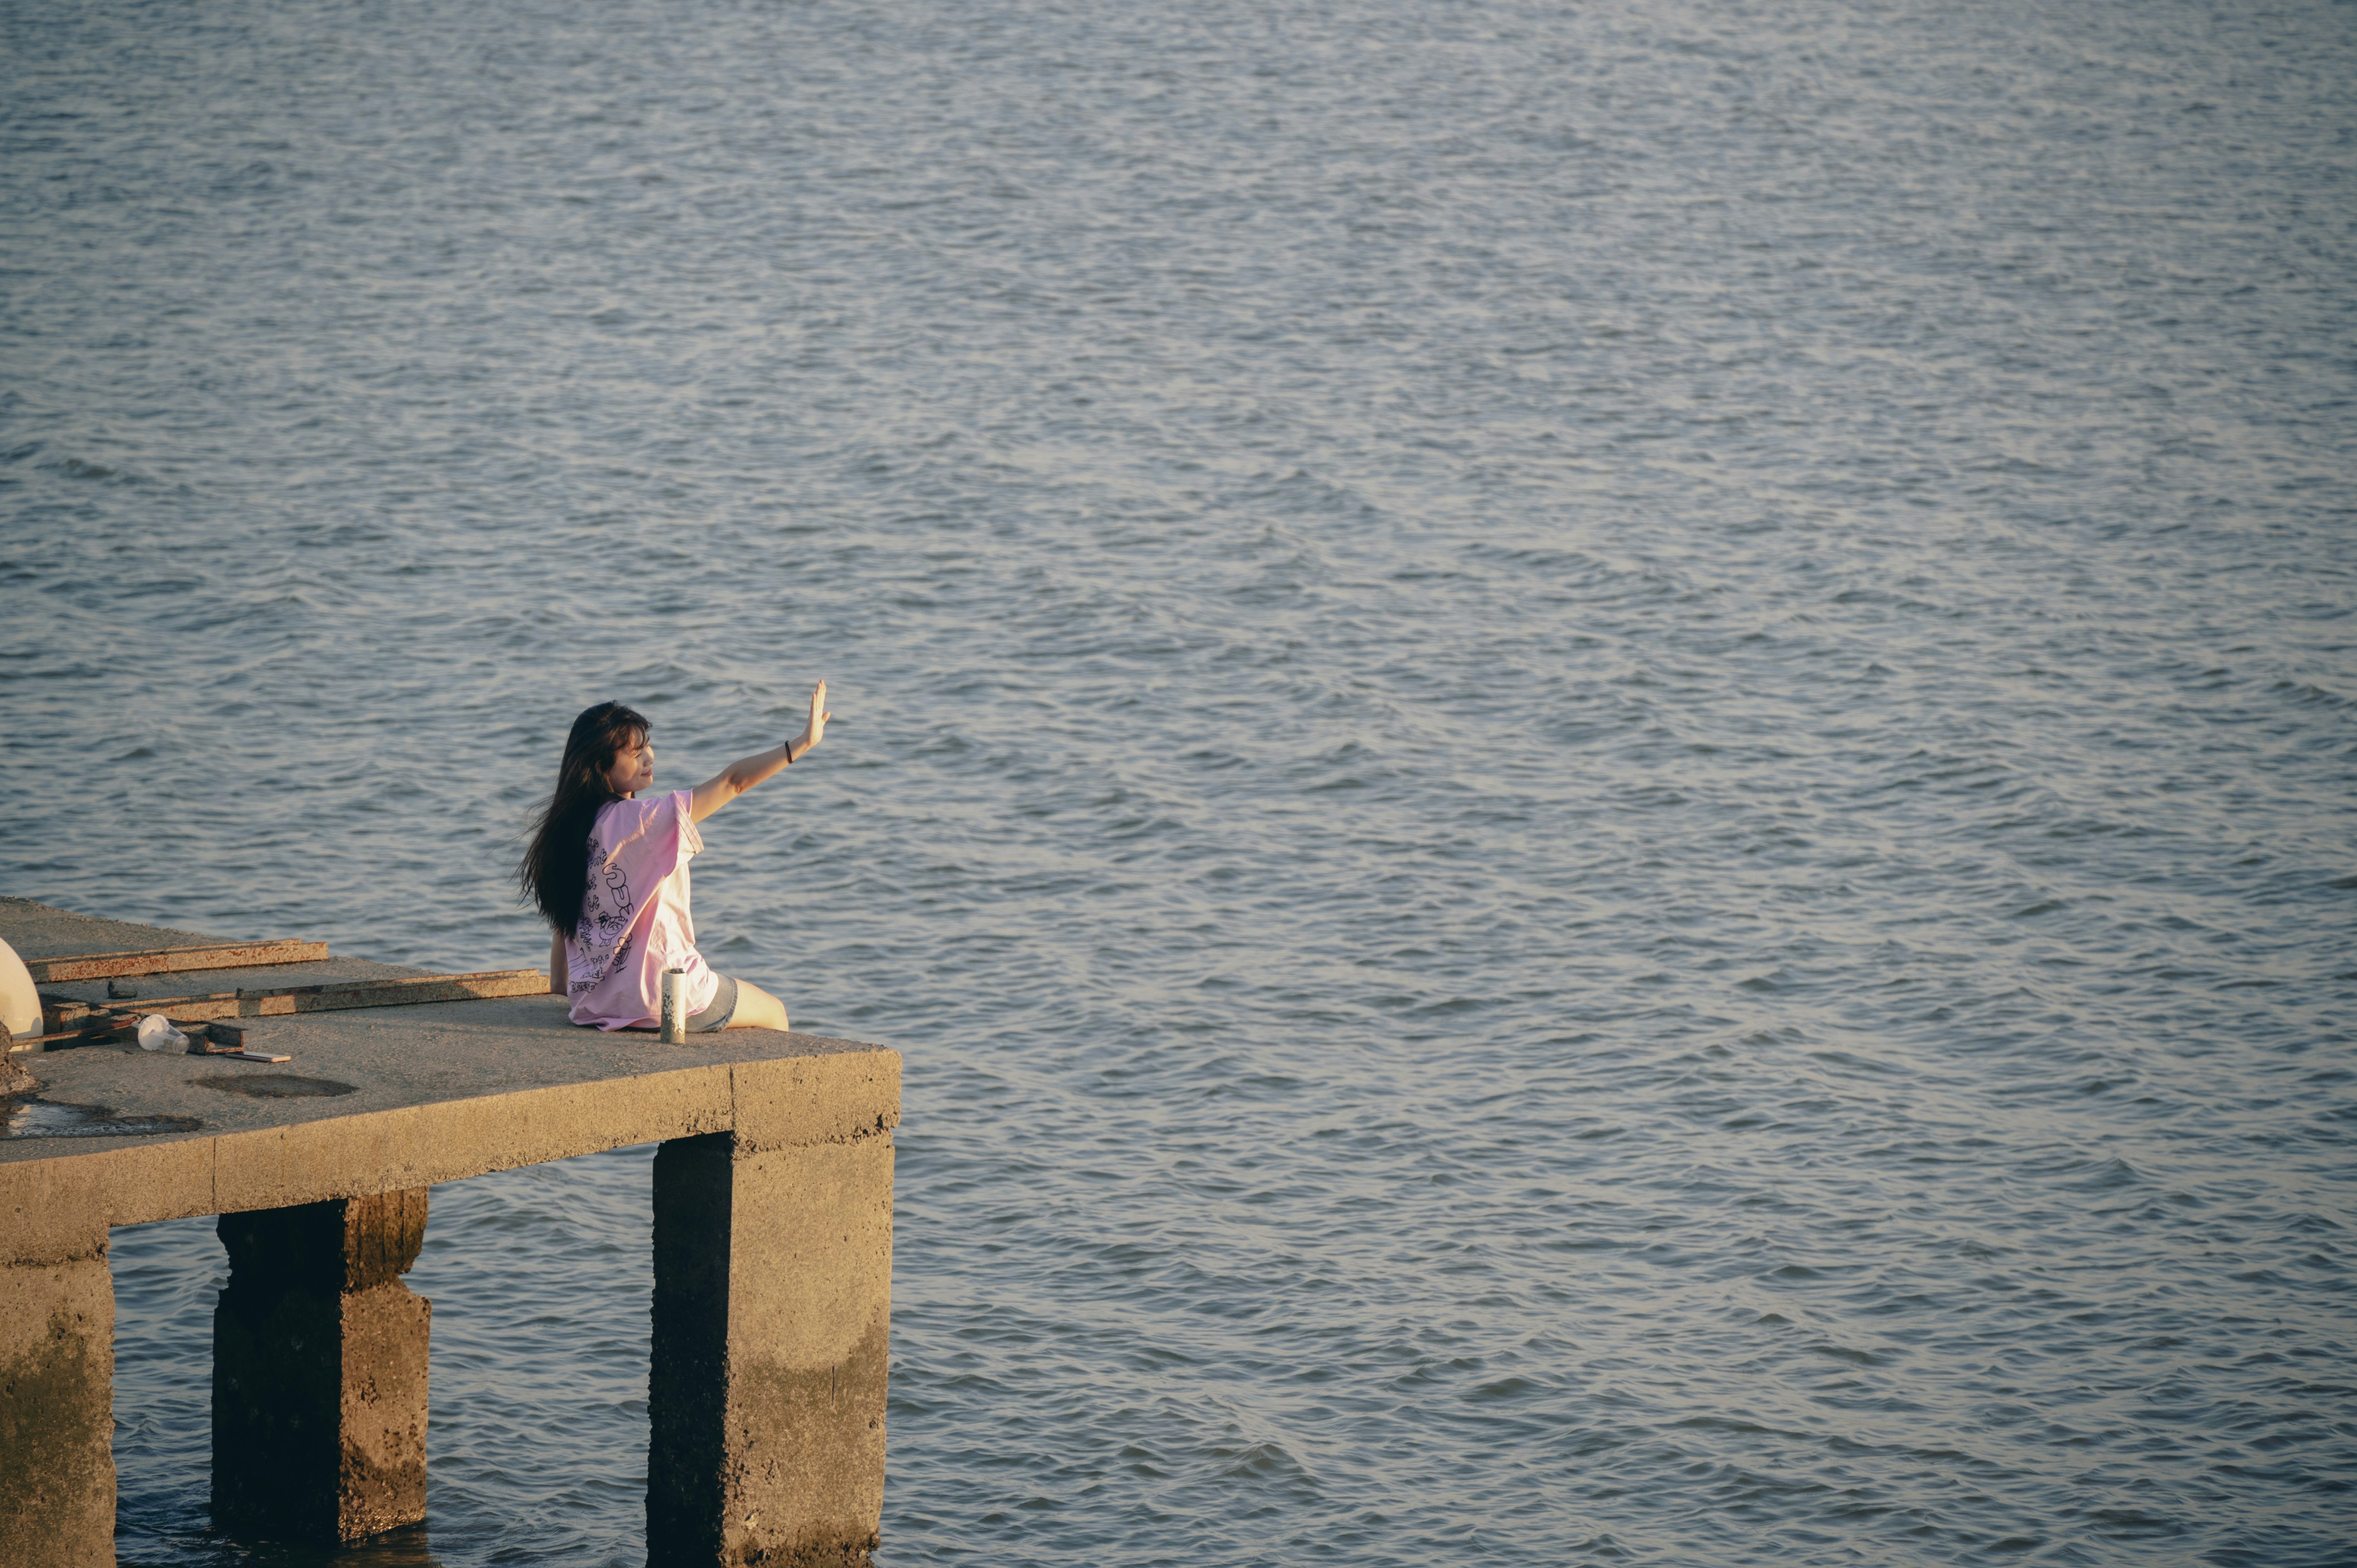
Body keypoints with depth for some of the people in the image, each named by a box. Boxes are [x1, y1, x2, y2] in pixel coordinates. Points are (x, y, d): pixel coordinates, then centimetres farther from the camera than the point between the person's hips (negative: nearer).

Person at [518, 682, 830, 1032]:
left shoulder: (569, 827, 3)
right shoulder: (640, 820, -19)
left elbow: (562, 917, 10)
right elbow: (733, 781, -19)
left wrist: (560, 985, 21)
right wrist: (803, 743, -16)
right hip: (662, 999, -8)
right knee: (773, 1013, 18)